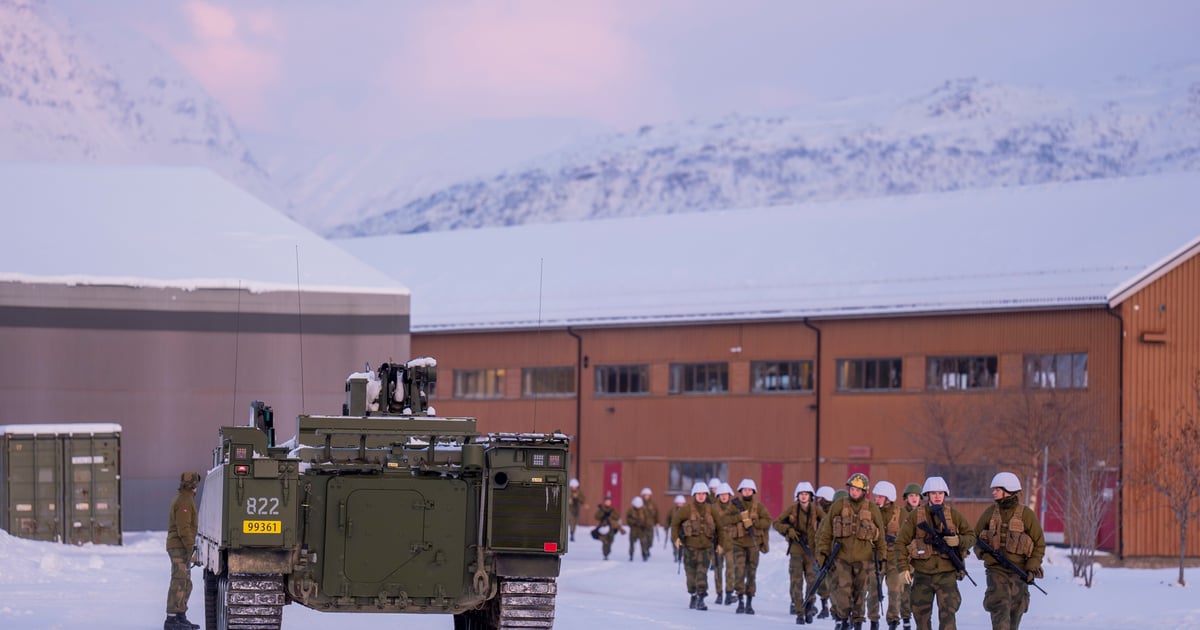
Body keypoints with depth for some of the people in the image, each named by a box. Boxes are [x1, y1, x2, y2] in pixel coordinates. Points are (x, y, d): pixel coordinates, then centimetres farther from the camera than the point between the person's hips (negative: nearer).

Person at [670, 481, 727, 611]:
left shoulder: (711, 510, 3)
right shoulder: (687, 509, -2)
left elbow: (719, 527, 12)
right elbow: (675, 522, 7)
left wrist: (720, 543, 10)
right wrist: (676, 538, -1)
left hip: (706, 546, 0)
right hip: (690, 546, 0)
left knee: (702, 572, -13)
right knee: (691, 573, 9)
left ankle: (701, 598, -16)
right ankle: (693, 596, 27)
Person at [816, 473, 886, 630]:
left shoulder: (872, 510, 2)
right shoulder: (838, 506, 0)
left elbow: (880, 537, 10)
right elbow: (826, 531, 5)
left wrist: (881, 558, 9)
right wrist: (823, 553, 2)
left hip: (863, 558, 1)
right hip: (842, 556, -1)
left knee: (860, 592, 7)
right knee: (843, 590, -12)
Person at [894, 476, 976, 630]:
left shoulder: (953, 515, 3)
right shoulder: (915, 515, 0)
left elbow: (971, 536, 10)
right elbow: (901, 542, 1)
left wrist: (958, 540, -12)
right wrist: (903, 568, -7)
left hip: (947, 574, -1)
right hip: (922, 575, 1)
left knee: (947, 614, -12)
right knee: (921, 615, 11)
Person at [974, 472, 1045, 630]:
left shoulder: (1026, 514, -3)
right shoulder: (990, 512, 5)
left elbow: (1039, 544, 2)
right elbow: (976, 535, 18)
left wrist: (1032, 568, -7)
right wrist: (980, 550, -3)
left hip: (1019, 571, 0)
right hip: (996, 569, 0)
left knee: (1015, 611, 8)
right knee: (1000, 607, -16)